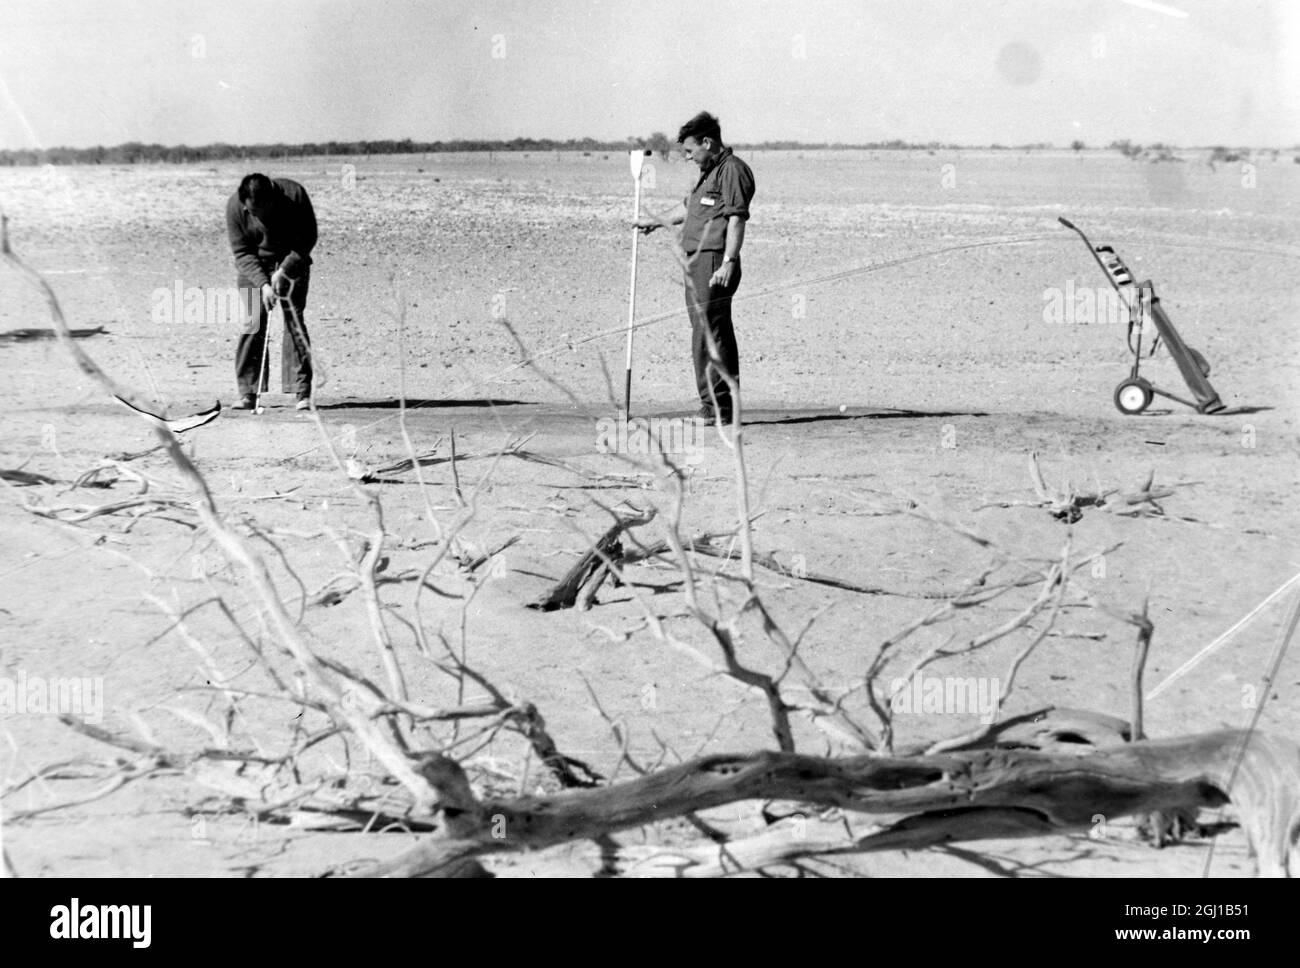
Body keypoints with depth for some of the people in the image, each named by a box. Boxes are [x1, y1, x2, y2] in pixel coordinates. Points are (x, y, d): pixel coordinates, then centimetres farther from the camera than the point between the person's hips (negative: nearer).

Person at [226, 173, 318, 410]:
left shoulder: (294, 195, -24)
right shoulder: (234, 206, -21)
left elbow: (308, 238, -15)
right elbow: (241, 252, -15)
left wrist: (284, 271, -22)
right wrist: (263, 284, -26)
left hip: (292, 262, -1)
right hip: (254, 266, 1)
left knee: (294, 321, -9)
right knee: (253, 323, -8)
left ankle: (302, 392, -7)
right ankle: (248, 393, -4)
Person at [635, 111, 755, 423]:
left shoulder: (732, 170, -9)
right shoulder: (710, 171, 22)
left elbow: (737, 219, -18)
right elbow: (688, 207, 36)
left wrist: (728, 262, -26)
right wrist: (656, 221, 47)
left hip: (714, 263, -10)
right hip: (697, 263, 10)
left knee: (707, 335, -12)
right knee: (718, 335, 11)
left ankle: (715, 407, -11)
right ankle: (721, 408, 15)